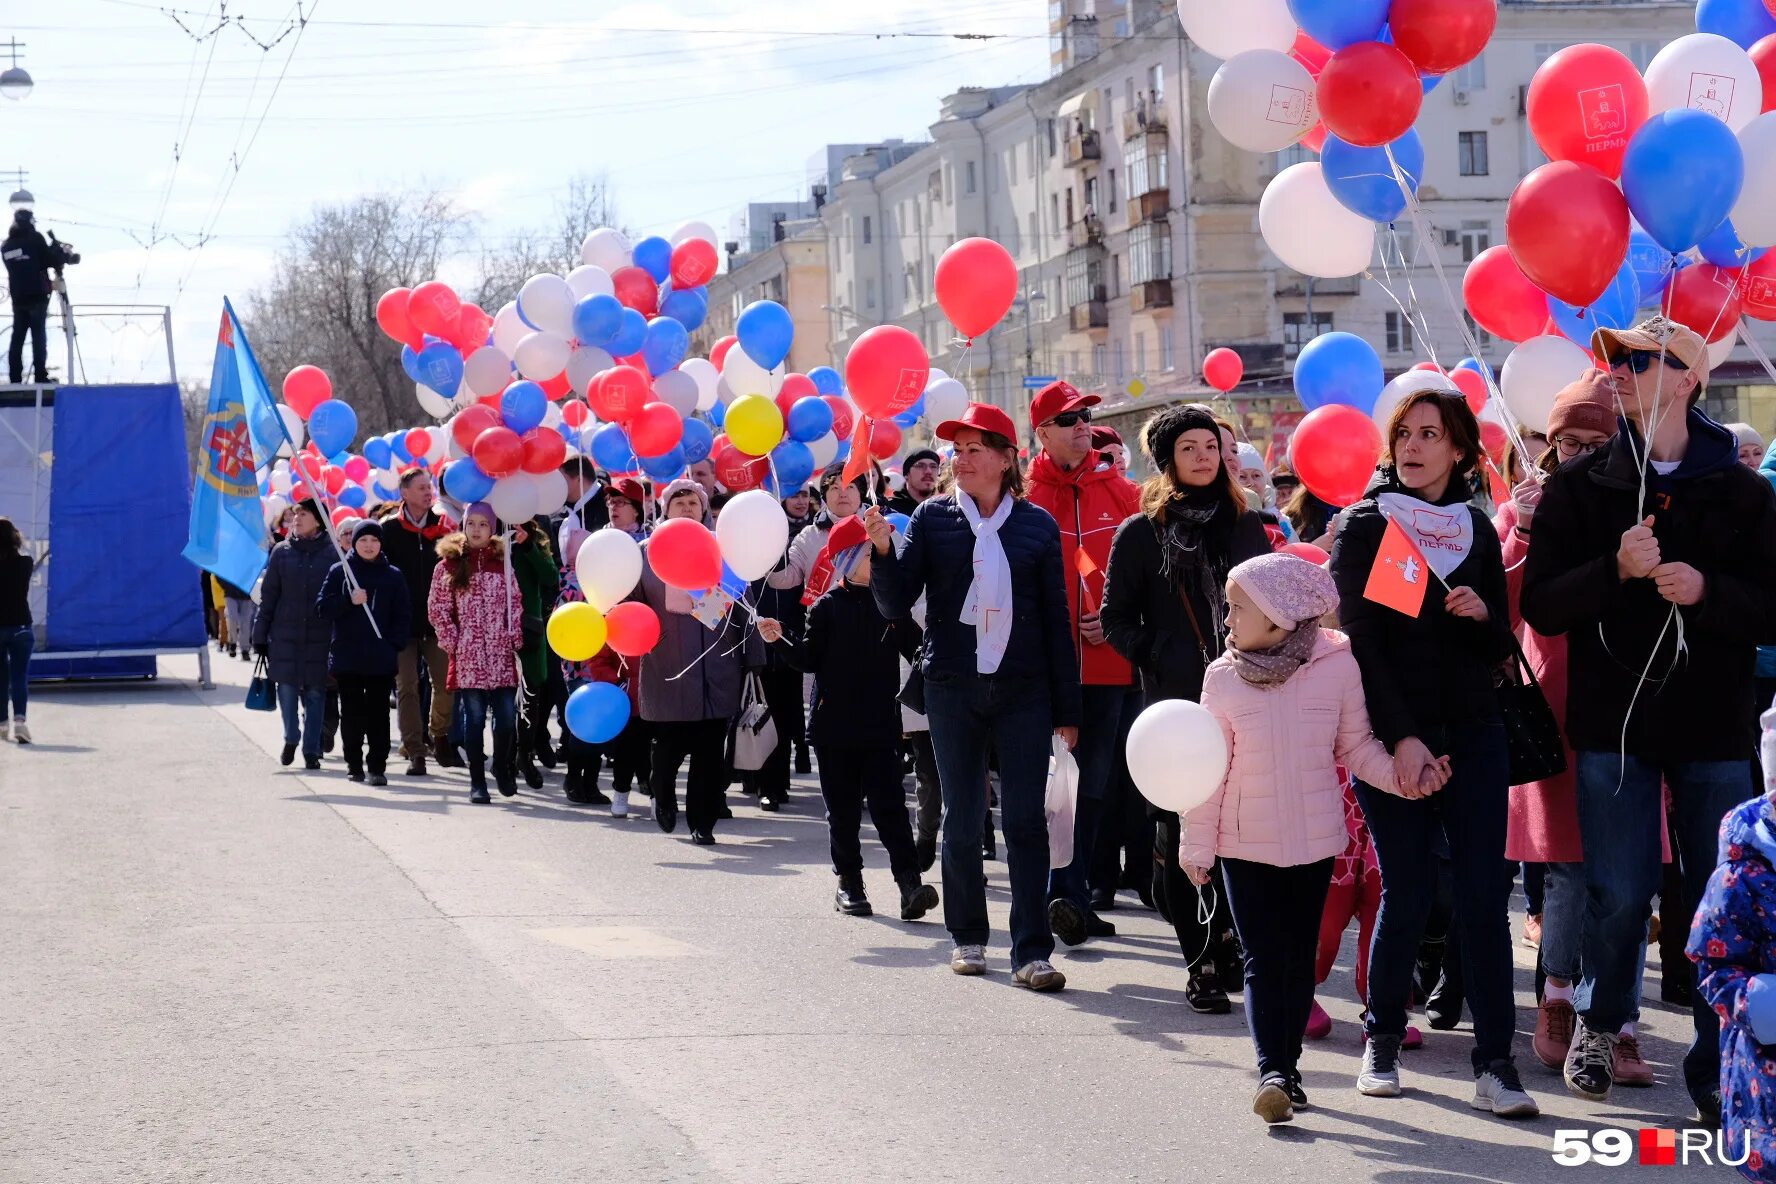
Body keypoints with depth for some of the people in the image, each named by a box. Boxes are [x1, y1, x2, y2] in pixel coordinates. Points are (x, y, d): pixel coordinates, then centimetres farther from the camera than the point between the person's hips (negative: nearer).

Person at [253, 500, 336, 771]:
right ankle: (291, 738, 24)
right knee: (287, 688, 0)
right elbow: (268, 595, 7)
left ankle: (311, 750, 12)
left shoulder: (332, 554, 0)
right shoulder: (282, 552, 5)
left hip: (319, 635, -1)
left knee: (315, 692, 2)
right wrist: (260, 634, 4)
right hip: (285, 634, 1)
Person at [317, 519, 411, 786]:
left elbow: (403, 614, 6)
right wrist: (349, 601, -16)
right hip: (347, 656, 1)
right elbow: (323, 606, 0)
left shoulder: (393, 575, 6)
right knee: (351, 711, 6)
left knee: (378, 712, 0)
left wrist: (395, 644, -6)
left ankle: (377, 766, 2)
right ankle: (354, 764, 14)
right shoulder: (339, 572, 5)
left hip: (382, 658, 0)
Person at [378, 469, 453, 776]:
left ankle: (440, 737, 21)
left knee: (445, 682, 0)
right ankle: (414, 751, 3)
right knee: (406, 687, -1)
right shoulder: (390, 529, -1)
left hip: (437, 619, 2)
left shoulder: (443, 525, 5)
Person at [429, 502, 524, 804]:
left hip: (502, 655, 1)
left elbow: (516, 604, 10)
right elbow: (437, 608, 3)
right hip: (468, 657, -1)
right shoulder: (449, 565, 4)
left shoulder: (504, 562, 9)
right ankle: (477, 781, 7)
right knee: (474, 718, 0)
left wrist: (514, 639, 1)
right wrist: (452, 641, -4)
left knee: (507, 716, -2)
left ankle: (503, 768, 22)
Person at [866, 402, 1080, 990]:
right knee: (962, 820, 7)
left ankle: (1031, 951, -3)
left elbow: (1057, 621, 6)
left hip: (1022, 692, -1)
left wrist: (1066, 709, 4)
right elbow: (897, 605, -1)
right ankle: (968, 937, 20)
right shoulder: (932, 518, 4)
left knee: (1026, 821, -4)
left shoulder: (1037, 525, 4)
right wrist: (883, 550, -19)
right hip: (952, 688, 1)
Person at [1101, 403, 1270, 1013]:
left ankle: (1227, 943, 11)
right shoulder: (1141, 534, 5)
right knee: (1182, 835, -2)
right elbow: (1116, 618, 5)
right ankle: (1202, 964, 5)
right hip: (1174, 702, -2)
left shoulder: (1246, 528, 14)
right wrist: (1159, 660, -8)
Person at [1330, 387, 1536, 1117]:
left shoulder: (1476, 529, 10)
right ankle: (1383, 1040, 17)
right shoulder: (1365, 526, 0)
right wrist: (1400, 737, -16)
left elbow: (1499, 646, 13)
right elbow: (1361, 640, -7)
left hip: (1472, 734, 3)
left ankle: (1495, 1061, -4)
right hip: (1393, 735, -3)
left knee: (1484, 893, -4)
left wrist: (1483, 614, -10)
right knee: (1407, 893, -1)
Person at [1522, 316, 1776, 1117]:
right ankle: (1599, 1024, 25)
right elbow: (1540, 606, -2)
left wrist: (1707, 590, -17)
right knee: (1619, 897, 0)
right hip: (1613, 722, 0)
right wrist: (1616, 569, -17)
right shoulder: (1580, 486, 4)